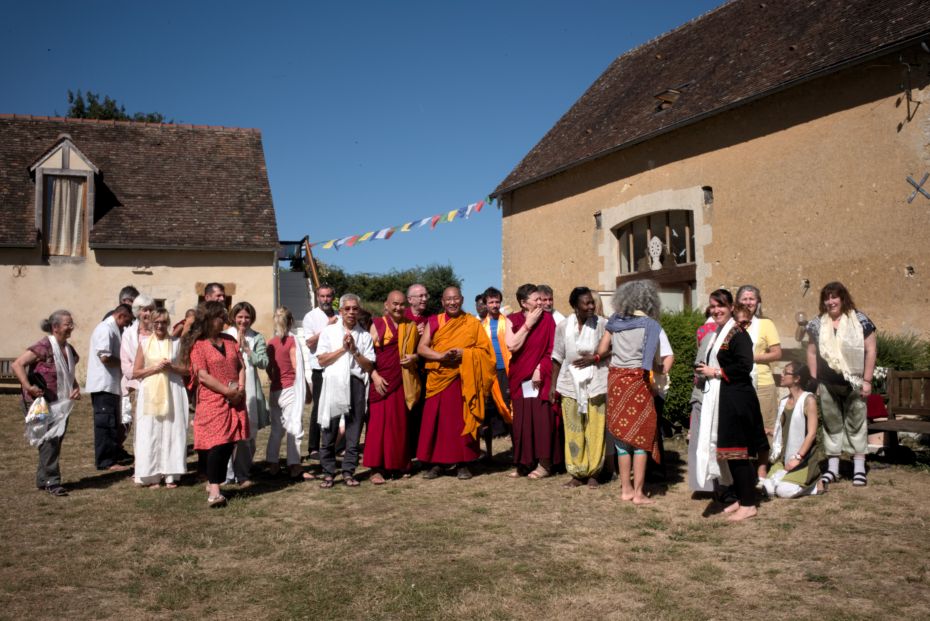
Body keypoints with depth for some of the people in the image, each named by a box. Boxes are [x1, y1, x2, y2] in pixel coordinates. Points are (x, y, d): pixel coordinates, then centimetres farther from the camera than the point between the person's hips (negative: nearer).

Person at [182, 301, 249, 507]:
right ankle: (214, 491, -13)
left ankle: (214, 483, 17)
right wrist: (228, 391, -14)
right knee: (216, 443, -12)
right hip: (212, 402, -6)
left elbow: (241, 367, 12)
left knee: (229, 444, 4)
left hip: (235, 401, 6)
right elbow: (202, 376, -11)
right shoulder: (198, 345, -4)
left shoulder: (230, 340, 15)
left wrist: (240, 389, -5)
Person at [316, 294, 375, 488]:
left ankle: (348, 472, 13)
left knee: (354, 430, 4)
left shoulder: (365, 336, 10)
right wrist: (342, 349, -6)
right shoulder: (329, 331, 9)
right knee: (330, 430, 0)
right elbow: (322, 360, 1)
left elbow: (370, 366, 5)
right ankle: (328, 472, 10)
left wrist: (354, 350, -7)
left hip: (356, 384, 1)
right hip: (334, 384, -1)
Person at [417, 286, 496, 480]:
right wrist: (441, 356, -15)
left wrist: (464, 353, -14)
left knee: (462, 420, 0)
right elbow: (421, 348, 2)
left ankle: (463, 464, 8)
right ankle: (436, 463, 9)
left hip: (463, 380, -1)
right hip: (438, 379, 1)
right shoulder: (434, 322, 11)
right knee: (435, 421, 0)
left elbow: (484, 350, 2)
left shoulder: (473, 323, 7)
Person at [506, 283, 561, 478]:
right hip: (520, 378, 2)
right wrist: (528, 323, -10)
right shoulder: (513, 320, 3)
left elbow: (552, 349, -3)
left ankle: (544, 464, 8)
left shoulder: (547, 319, -1)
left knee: (541, 419, -2)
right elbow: (512, 346, -12)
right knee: (522, 420, 6)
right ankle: (524, 463, 17)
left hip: (541, 377, -2)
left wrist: (540, 369, -12)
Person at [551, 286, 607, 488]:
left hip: (595, 384, -1)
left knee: (595, 430, 0)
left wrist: (594, 358, -12)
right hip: (571, 384, 1)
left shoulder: (602, 324, -3)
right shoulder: (563, 327, 3)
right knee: (573, 431, 3)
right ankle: (577, 473, 14)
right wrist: (553, 384, 7)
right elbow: (558, 358, 8)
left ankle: (593, 473, 13)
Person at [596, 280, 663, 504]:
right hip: (637, 381, -4)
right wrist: (653, 384, -5)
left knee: (621, 436, 13)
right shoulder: (650, 325, -8)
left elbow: (601, 349, 3)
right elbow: (649, 361, -16)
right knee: (640, 438, 4)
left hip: (615, 379, 4)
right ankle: (638, 493, 6)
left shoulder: (615, 320, 4)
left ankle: (626, 489, 20)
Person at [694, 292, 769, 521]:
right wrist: (705, 372, 8)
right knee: (726, 450, 12)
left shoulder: (737, 333, -12)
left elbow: (745, 366, -22)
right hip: (720, 398, 9)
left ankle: (749, 505, 4)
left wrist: (717, 372, -15)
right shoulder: (717, 333, 16)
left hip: (737, 399, -9)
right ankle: (741, 498, 23)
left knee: (738, 451, -5)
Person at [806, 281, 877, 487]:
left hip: (854, 383, -3)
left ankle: (859, 468, 12)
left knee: (856, 423, 4)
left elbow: (870, 350, -4)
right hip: (827, 385, 3)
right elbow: (812, 353, 11)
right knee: (831, 424, 9)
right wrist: (814, 381, 6)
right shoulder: (817, 324, 7)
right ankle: (832, 468, 17)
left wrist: (867, 380, -8)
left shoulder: (860, 320, -3)